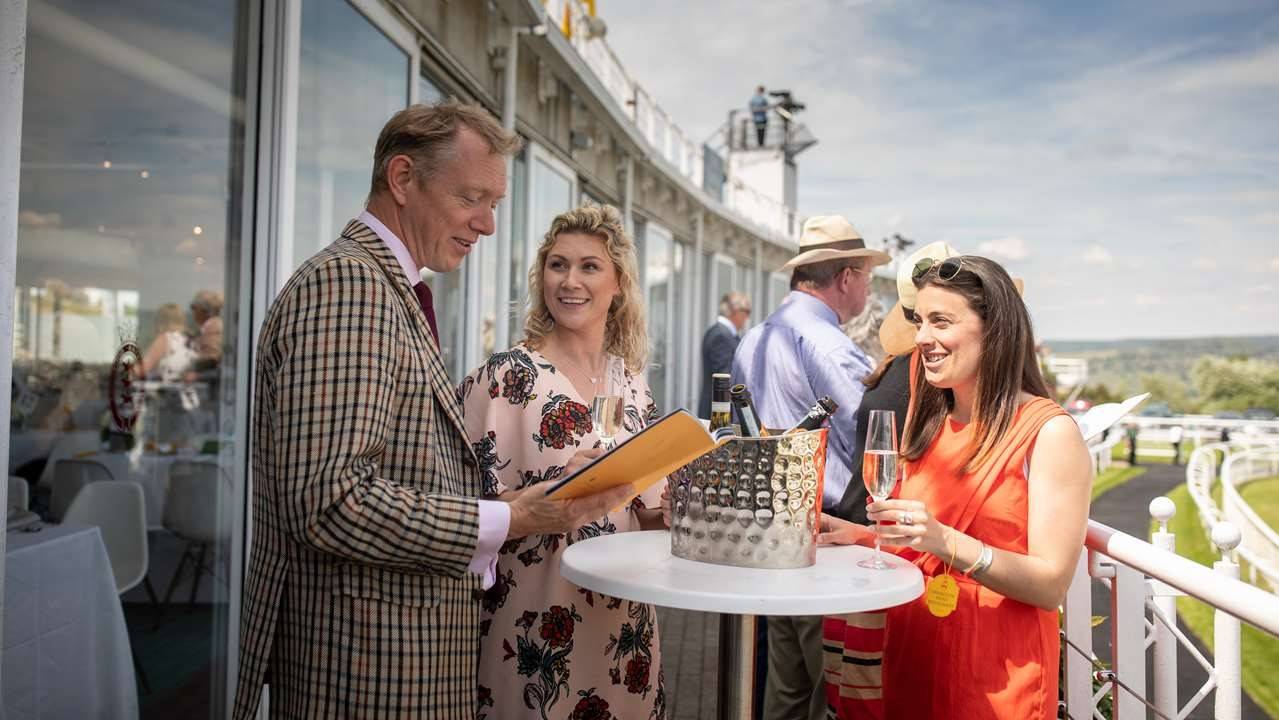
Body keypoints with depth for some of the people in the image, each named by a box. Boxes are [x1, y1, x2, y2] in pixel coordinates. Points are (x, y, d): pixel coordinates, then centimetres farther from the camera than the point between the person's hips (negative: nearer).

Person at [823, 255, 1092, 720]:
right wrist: (851, 534, -2)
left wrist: (947, 541, -29)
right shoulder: (929, 422, 7)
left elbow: (1051, 584, -17)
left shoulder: (1050, 432, -12)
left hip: (997, 671, -5)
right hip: (911, 651, 6)